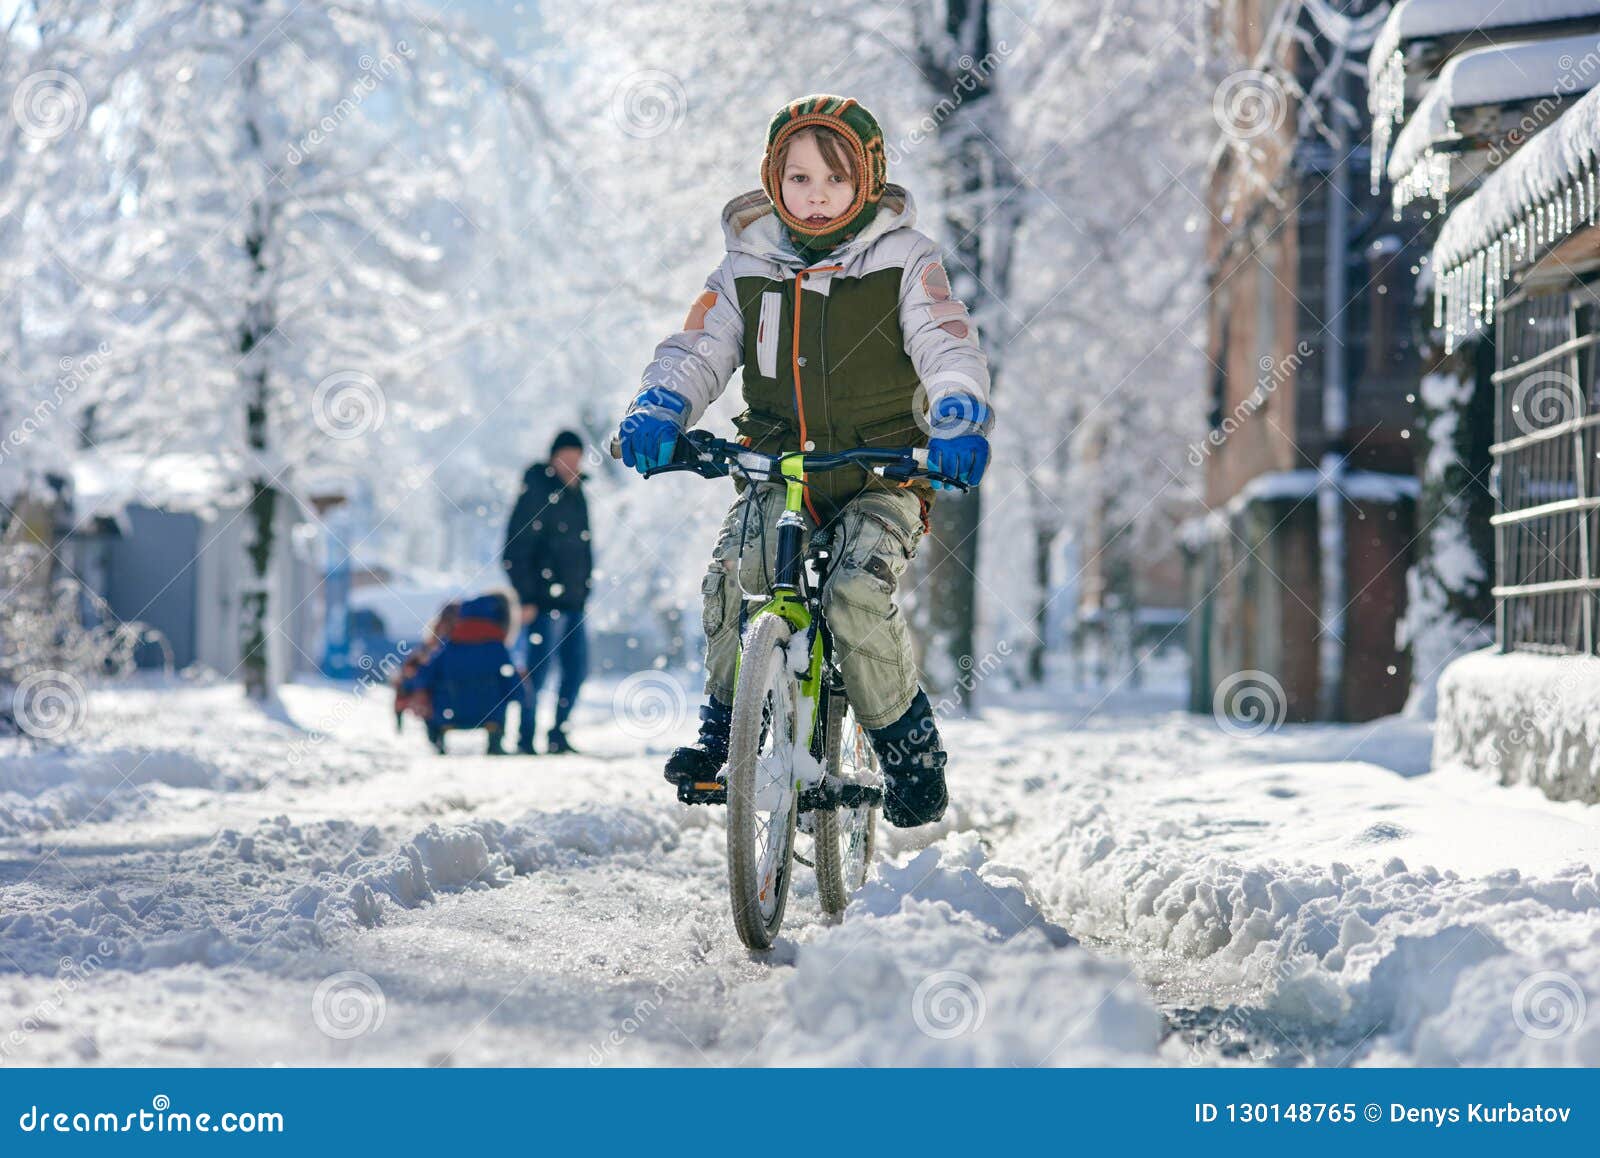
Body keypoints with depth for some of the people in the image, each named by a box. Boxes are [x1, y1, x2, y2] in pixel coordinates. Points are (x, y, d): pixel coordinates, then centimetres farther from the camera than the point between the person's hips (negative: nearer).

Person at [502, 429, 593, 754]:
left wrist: (584, 590, 18)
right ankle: (525, 741, 1)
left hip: (574, 603, 8)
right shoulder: (535, 494, -9)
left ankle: (559, 736, 18)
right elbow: (515, 552, -12)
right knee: (535, 671, -6)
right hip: (544, 604, -8)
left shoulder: (577, 496, 15)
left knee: (576, 670, 9)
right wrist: (526, 599, -15)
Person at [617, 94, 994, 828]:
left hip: (881, 476, -2)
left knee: (858, 595, -27)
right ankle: (726, 720, -4)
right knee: (731, 573, -27)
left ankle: (910, 747, -4)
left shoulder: (903, 263, -2)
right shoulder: (748, 269, 5)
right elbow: (696, 352, -1)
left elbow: (948, 348, -12)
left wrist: (959, 425, -33)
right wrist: (655, 415, -23)